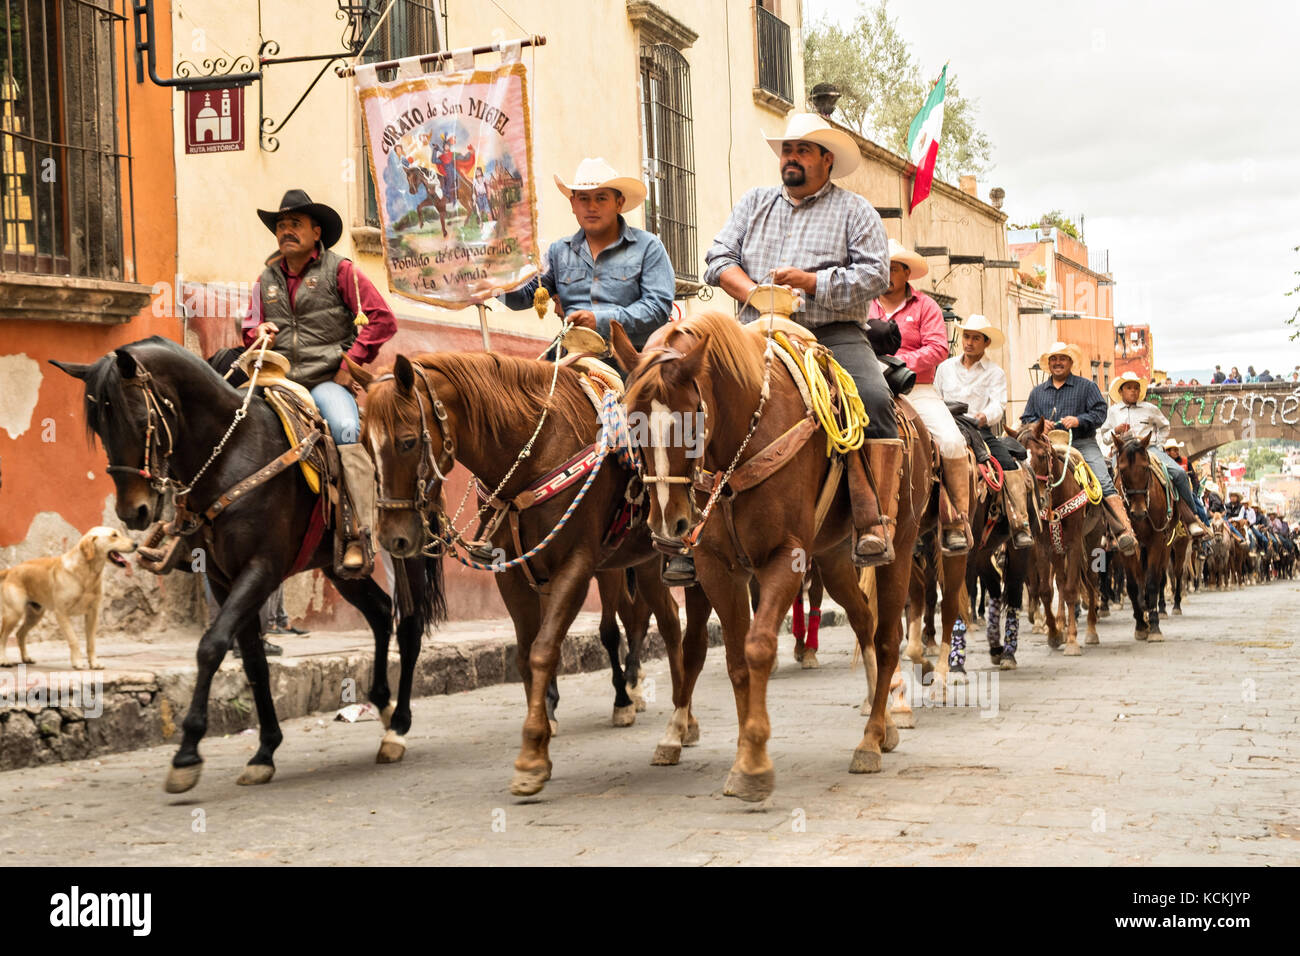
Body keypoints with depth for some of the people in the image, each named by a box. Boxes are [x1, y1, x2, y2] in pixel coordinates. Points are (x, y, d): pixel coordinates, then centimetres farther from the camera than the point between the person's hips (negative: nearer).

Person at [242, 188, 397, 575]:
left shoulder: (339, 270, 3)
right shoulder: (267, 278, 17)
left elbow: (383, 319, -2)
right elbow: (250, 326, 27)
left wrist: (351, 362, -9)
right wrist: (258, 331, 2)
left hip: (328, 380, -5)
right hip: (278, 381, 5)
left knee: (347, 430, -31)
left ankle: (358, 536, -30)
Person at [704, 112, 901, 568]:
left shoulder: (854, 210, 10)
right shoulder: (755, 202, 22)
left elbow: (874, 275, -2)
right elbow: (718, 258, 14)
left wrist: (811, 282, -13)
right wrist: (754, 292, -6)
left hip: (834, 332, -3)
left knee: (874, 400, -29)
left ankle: (876, 524, -29)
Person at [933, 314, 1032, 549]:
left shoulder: (995, 372, 9)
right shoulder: (946, 367, 19)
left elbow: (998, 404, -5)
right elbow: (935, 399, 20)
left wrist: (984, 417, -28)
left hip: (981, 430, -2)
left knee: (1008, 463, -26)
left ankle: (1021, 528, -30)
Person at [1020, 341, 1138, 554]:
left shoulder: (1087, 386, 10)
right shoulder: (1038, 392, 20)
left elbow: (1100, 412, 1)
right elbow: (1026, 419, 20)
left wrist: (1078, 420, -15)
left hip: (1082, 444, -3)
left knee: (1104, 483, -19)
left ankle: (1124, 531, -26)